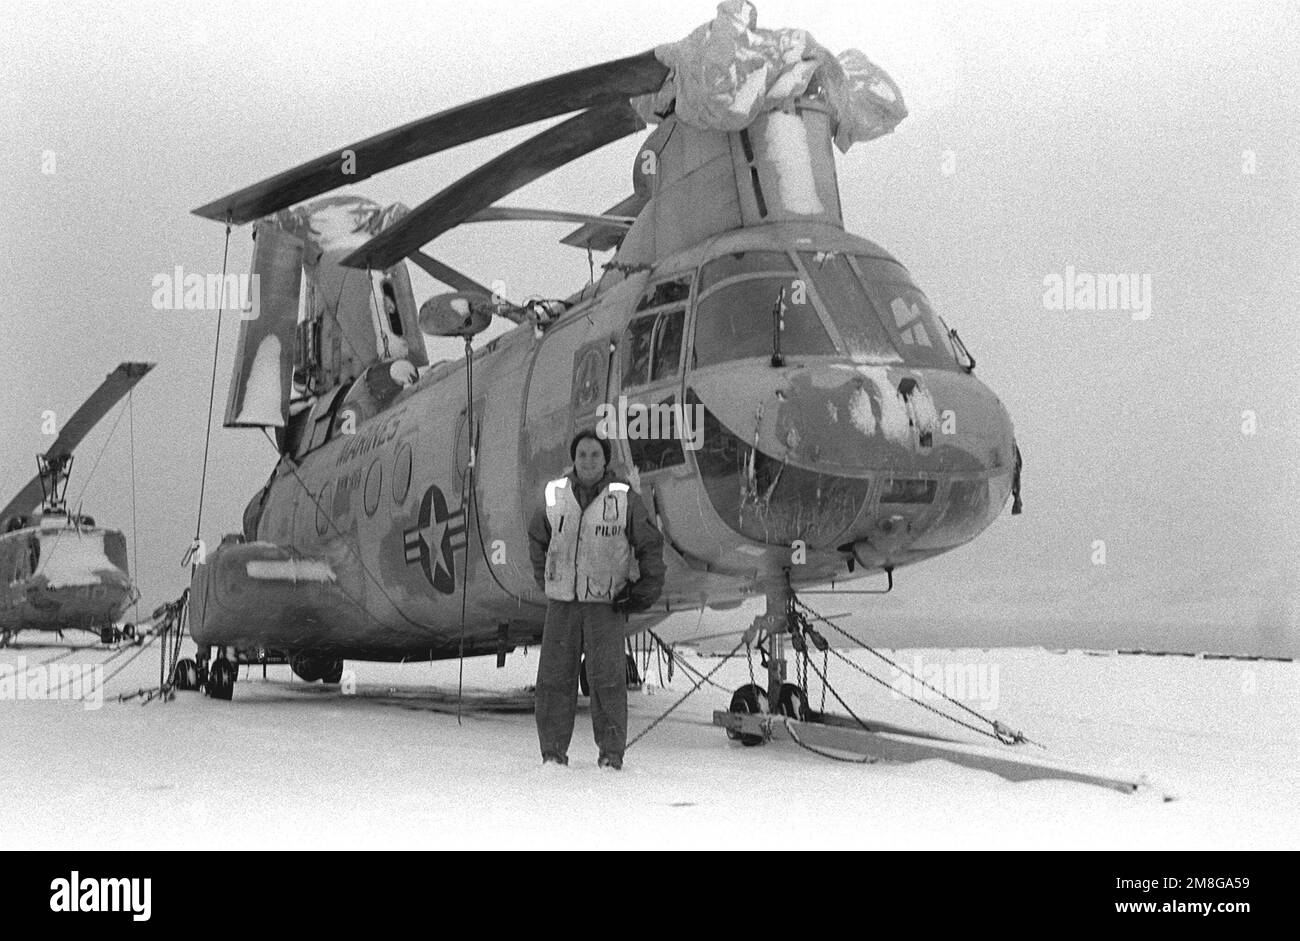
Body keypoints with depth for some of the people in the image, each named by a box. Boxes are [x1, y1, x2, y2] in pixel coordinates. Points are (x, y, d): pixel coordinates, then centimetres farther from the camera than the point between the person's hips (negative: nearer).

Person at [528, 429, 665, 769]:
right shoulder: (555, 495, 4)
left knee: (606, 678, -7)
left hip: (607, 602, -3)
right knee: (554, 676, 2)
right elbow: (537, 537, 23)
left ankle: (611, 752, 3)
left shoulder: (623, 498, -4)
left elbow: (650, 544, 7)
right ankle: (553, 751, 12)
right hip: (561, 602, 3)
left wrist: (646, 590, 2)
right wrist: (544, 579, 18)